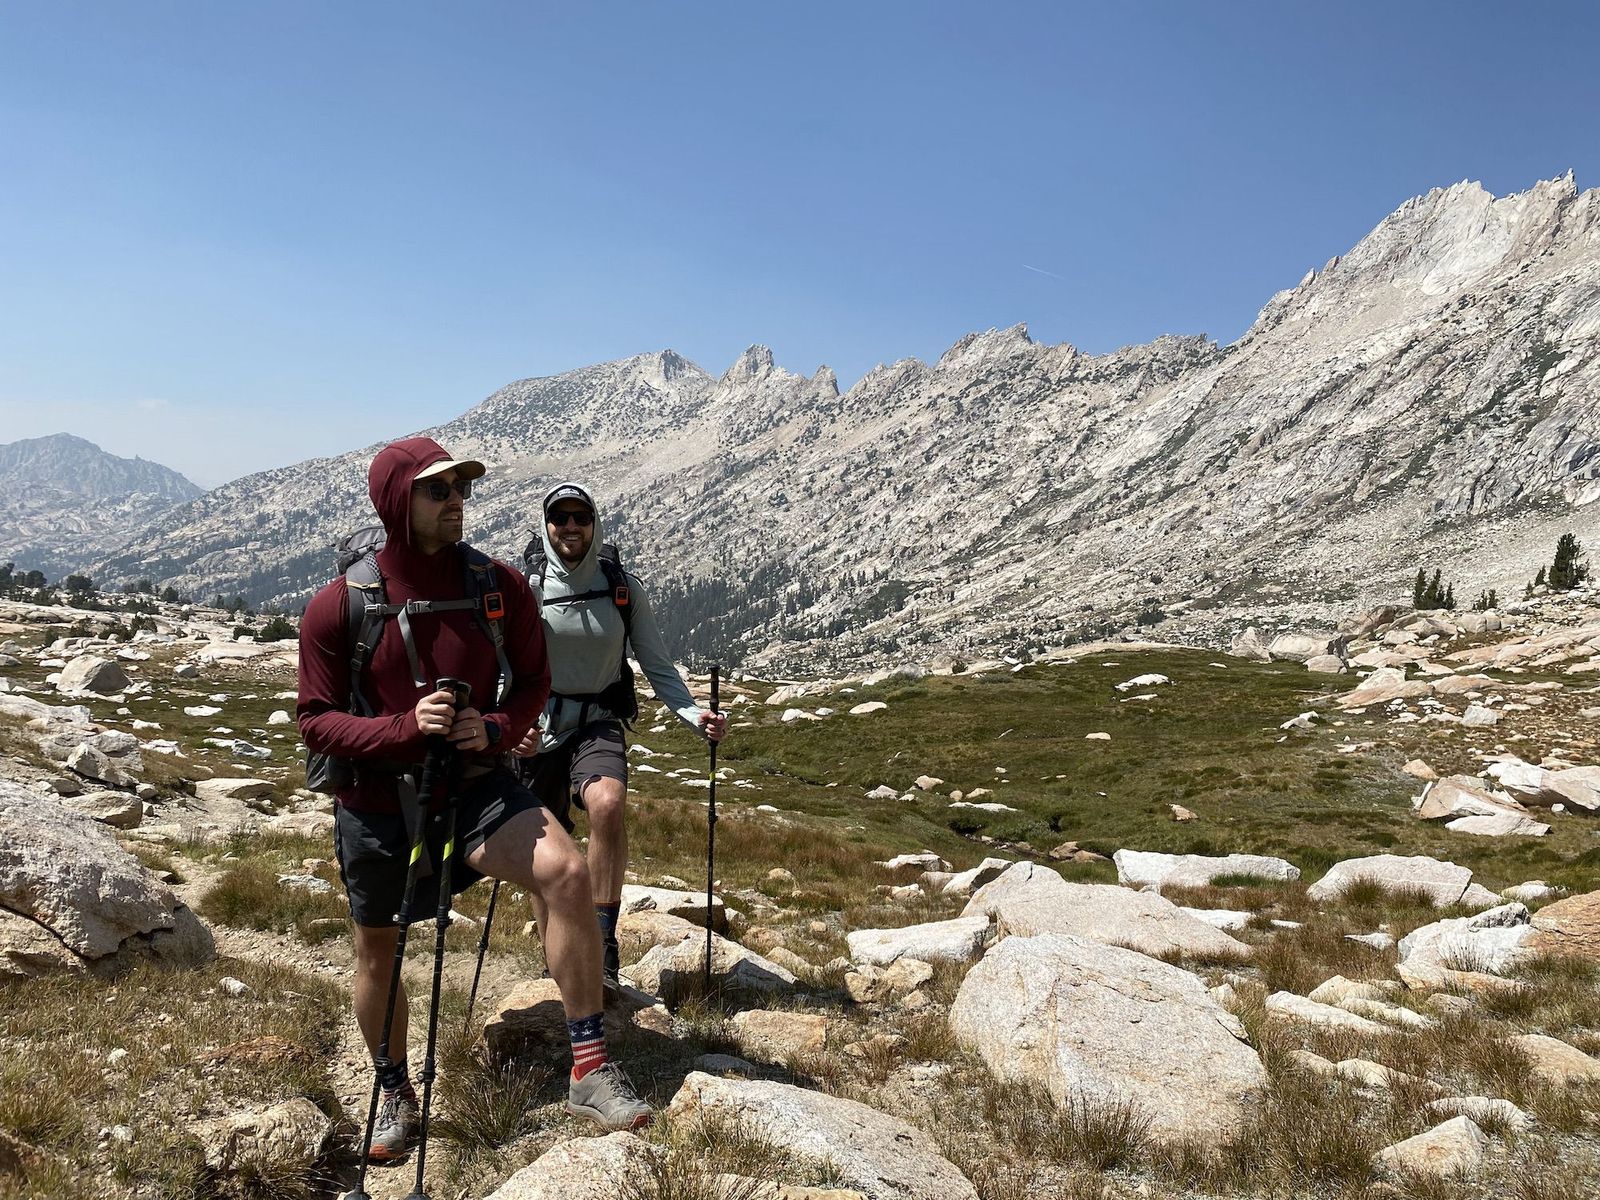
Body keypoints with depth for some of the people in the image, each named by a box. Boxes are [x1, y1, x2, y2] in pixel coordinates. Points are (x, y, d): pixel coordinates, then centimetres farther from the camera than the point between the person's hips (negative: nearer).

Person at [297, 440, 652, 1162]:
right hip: (376, 804, 1)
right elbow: (316, 721, -8)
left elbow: (533, 681, 4)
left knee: (565, 870, -27)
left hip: (474, 786, 0)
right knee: (377, 954, 16)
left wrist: (496, 729, -18)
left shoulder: (499, 587, -9)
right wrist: (404, 728, -26)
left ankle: (589, 1070, -17)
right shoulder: (338, 607, -12)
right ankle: (396, 1095, 45)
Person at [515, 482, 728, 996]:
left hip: (599, 726, 0)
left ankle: (604, 947, -24)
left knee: (607, 804, -32)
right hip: (538, 729, 1)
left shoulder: (623, 588, 0)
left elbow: (657, 666, 2)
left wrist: (694, 714, -13)